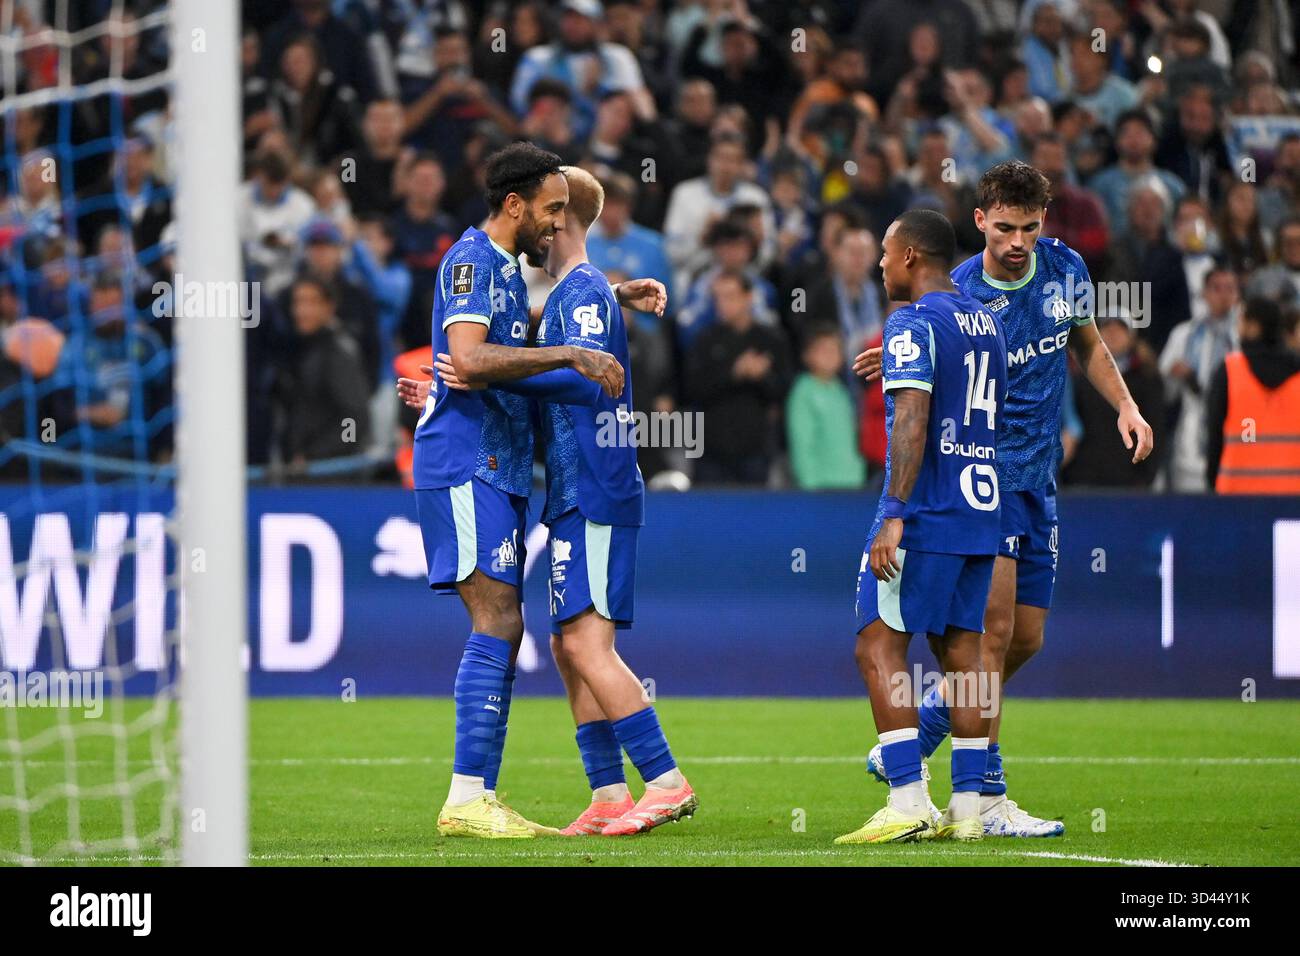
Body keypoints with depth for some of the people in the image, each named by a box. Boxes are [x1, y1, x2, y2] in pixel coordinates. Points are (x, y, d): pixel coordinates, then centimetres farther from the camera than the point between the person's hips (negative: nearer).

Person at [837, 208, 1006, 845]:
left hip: (925, 514, -8)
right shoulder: (986, 322, 16)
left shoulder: (913, 324, -10)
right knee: (962, 649, 9)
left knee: (878, 646, -6)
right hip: (982, 511, 8)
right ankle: (967, 808, 6)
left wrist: (895, 517, -22)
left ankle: (907, 803, -14)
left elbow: (913, 421, -19)